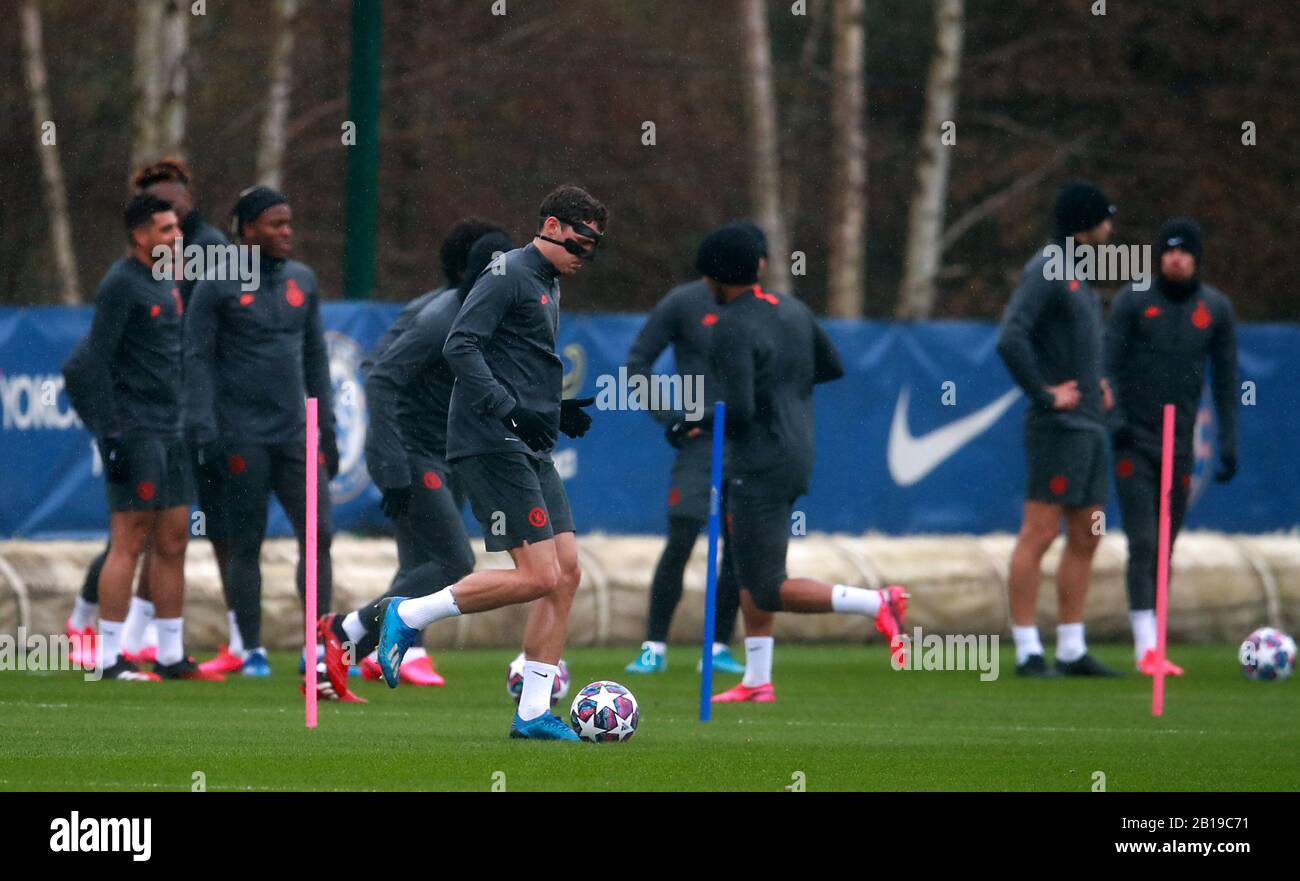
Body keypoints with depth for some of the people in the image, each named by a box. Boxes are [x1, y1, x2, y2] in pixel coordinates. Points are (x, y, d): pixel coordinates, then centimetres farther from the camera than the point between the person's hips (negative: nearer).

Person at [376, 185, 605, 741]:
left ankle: (534, 713, 6)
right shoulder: (509, 275, -9)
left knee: (567, 572, 3)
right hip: (492, 446, -10)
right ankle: (409, 615, -2)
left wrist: (561, 410, 12)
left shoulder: (549, 286, 20)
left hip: (530, 451, 10)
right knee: (539, 576, -15)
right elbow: (459, 347, -18)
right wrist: (510, 409, -25)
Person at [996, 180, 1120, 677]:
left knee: (1085, 539, 10)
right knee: (1039, 534, -7)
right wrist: (1045, 394, -19)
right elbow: (1010, 339, -25)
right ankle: (1027, 652, -7)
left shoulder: (1078, 273, 17)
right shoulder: (1045, 272, -13)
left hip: (1090, 426, 10)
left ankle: (1072, 650, 14)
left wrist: (1096, 384, 14)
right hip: (1058, 428, -10)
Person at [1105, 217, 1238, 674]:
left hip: (1179, 446, 3)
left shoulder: (1216, 309, 5)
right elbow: (1108, 363, -4)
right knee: (1143, 545, -12)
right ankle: (1146, 648, -17)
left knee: (1165, 550, 7)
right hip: (1134, 443, -3)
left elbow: (1226, 379, 9)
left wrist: (1229, 443, 4)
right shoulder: (1133, 299, -2)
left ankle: (1152, 650, 13)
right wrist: (1112, 416, -18)